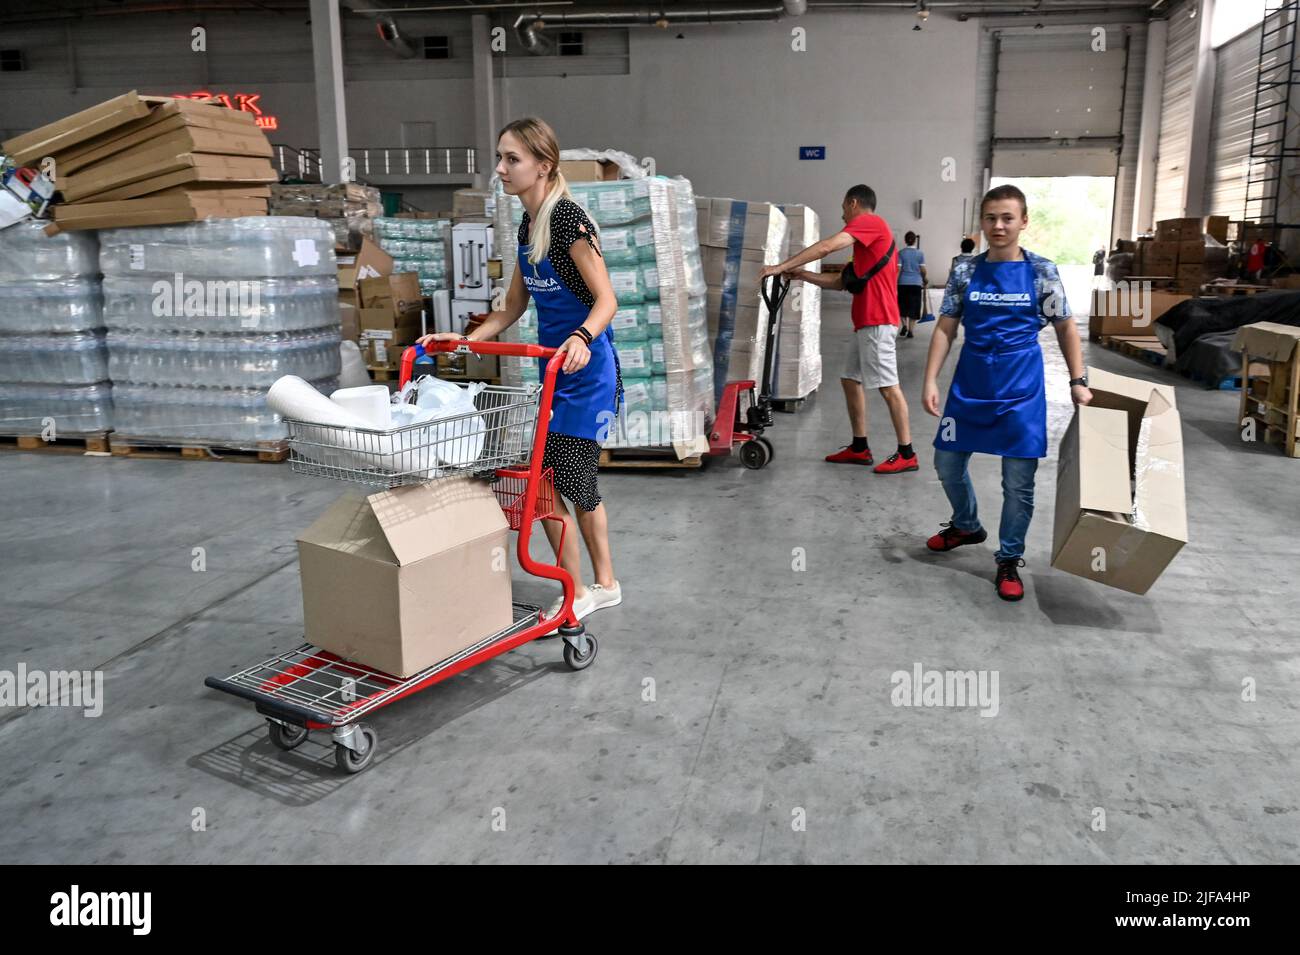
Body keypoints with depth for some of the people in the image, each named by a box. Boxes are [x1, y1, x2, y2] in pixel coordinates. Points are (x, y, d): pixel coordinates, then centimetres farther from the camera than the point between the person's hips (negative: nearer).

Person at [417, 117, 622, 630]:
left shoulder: (567, 217, -15)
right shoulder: (528, 225, 12)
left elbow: (606, 299, -19)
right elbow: (513, 308, 17)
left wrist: (582, 338, -37)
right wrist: (467, 339, 7)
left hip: (584, 367, -9)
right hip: (556, 369, 9)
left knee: (546, 485, -6)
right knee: (576, 483, 12)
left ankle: (576, 595, 12)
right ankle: (605, 583, 26)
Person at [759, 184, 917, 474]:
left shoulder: (870, 221, -6)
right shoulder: (867, 238, 24)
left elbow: (826, 247, -17)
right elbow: (842, 280, 21)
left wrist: (782, 266, -15)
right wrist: (802, 275, 14)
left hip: (877, 320, -10)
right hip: (867, 321, 10)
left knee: (888, 386, -8)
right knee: (851, 380, 12)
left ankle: (907, 454, -4)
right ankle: (860, 447, 18)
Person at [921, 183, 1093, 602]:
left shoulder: (1042, 272, -2)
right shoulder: (965, 272, 1)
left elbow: (1065, 328, 5)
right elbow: (945, 329, 2)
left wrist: (1079, 381, -1)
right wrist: (930, 381, -7)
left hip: (1021, 390, -2)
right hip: (969, 386, 2)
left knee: (1018, 480, 1)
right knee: (947, 463, 10)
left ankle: (1009, 560, 18)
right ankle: (967, 526, 38)